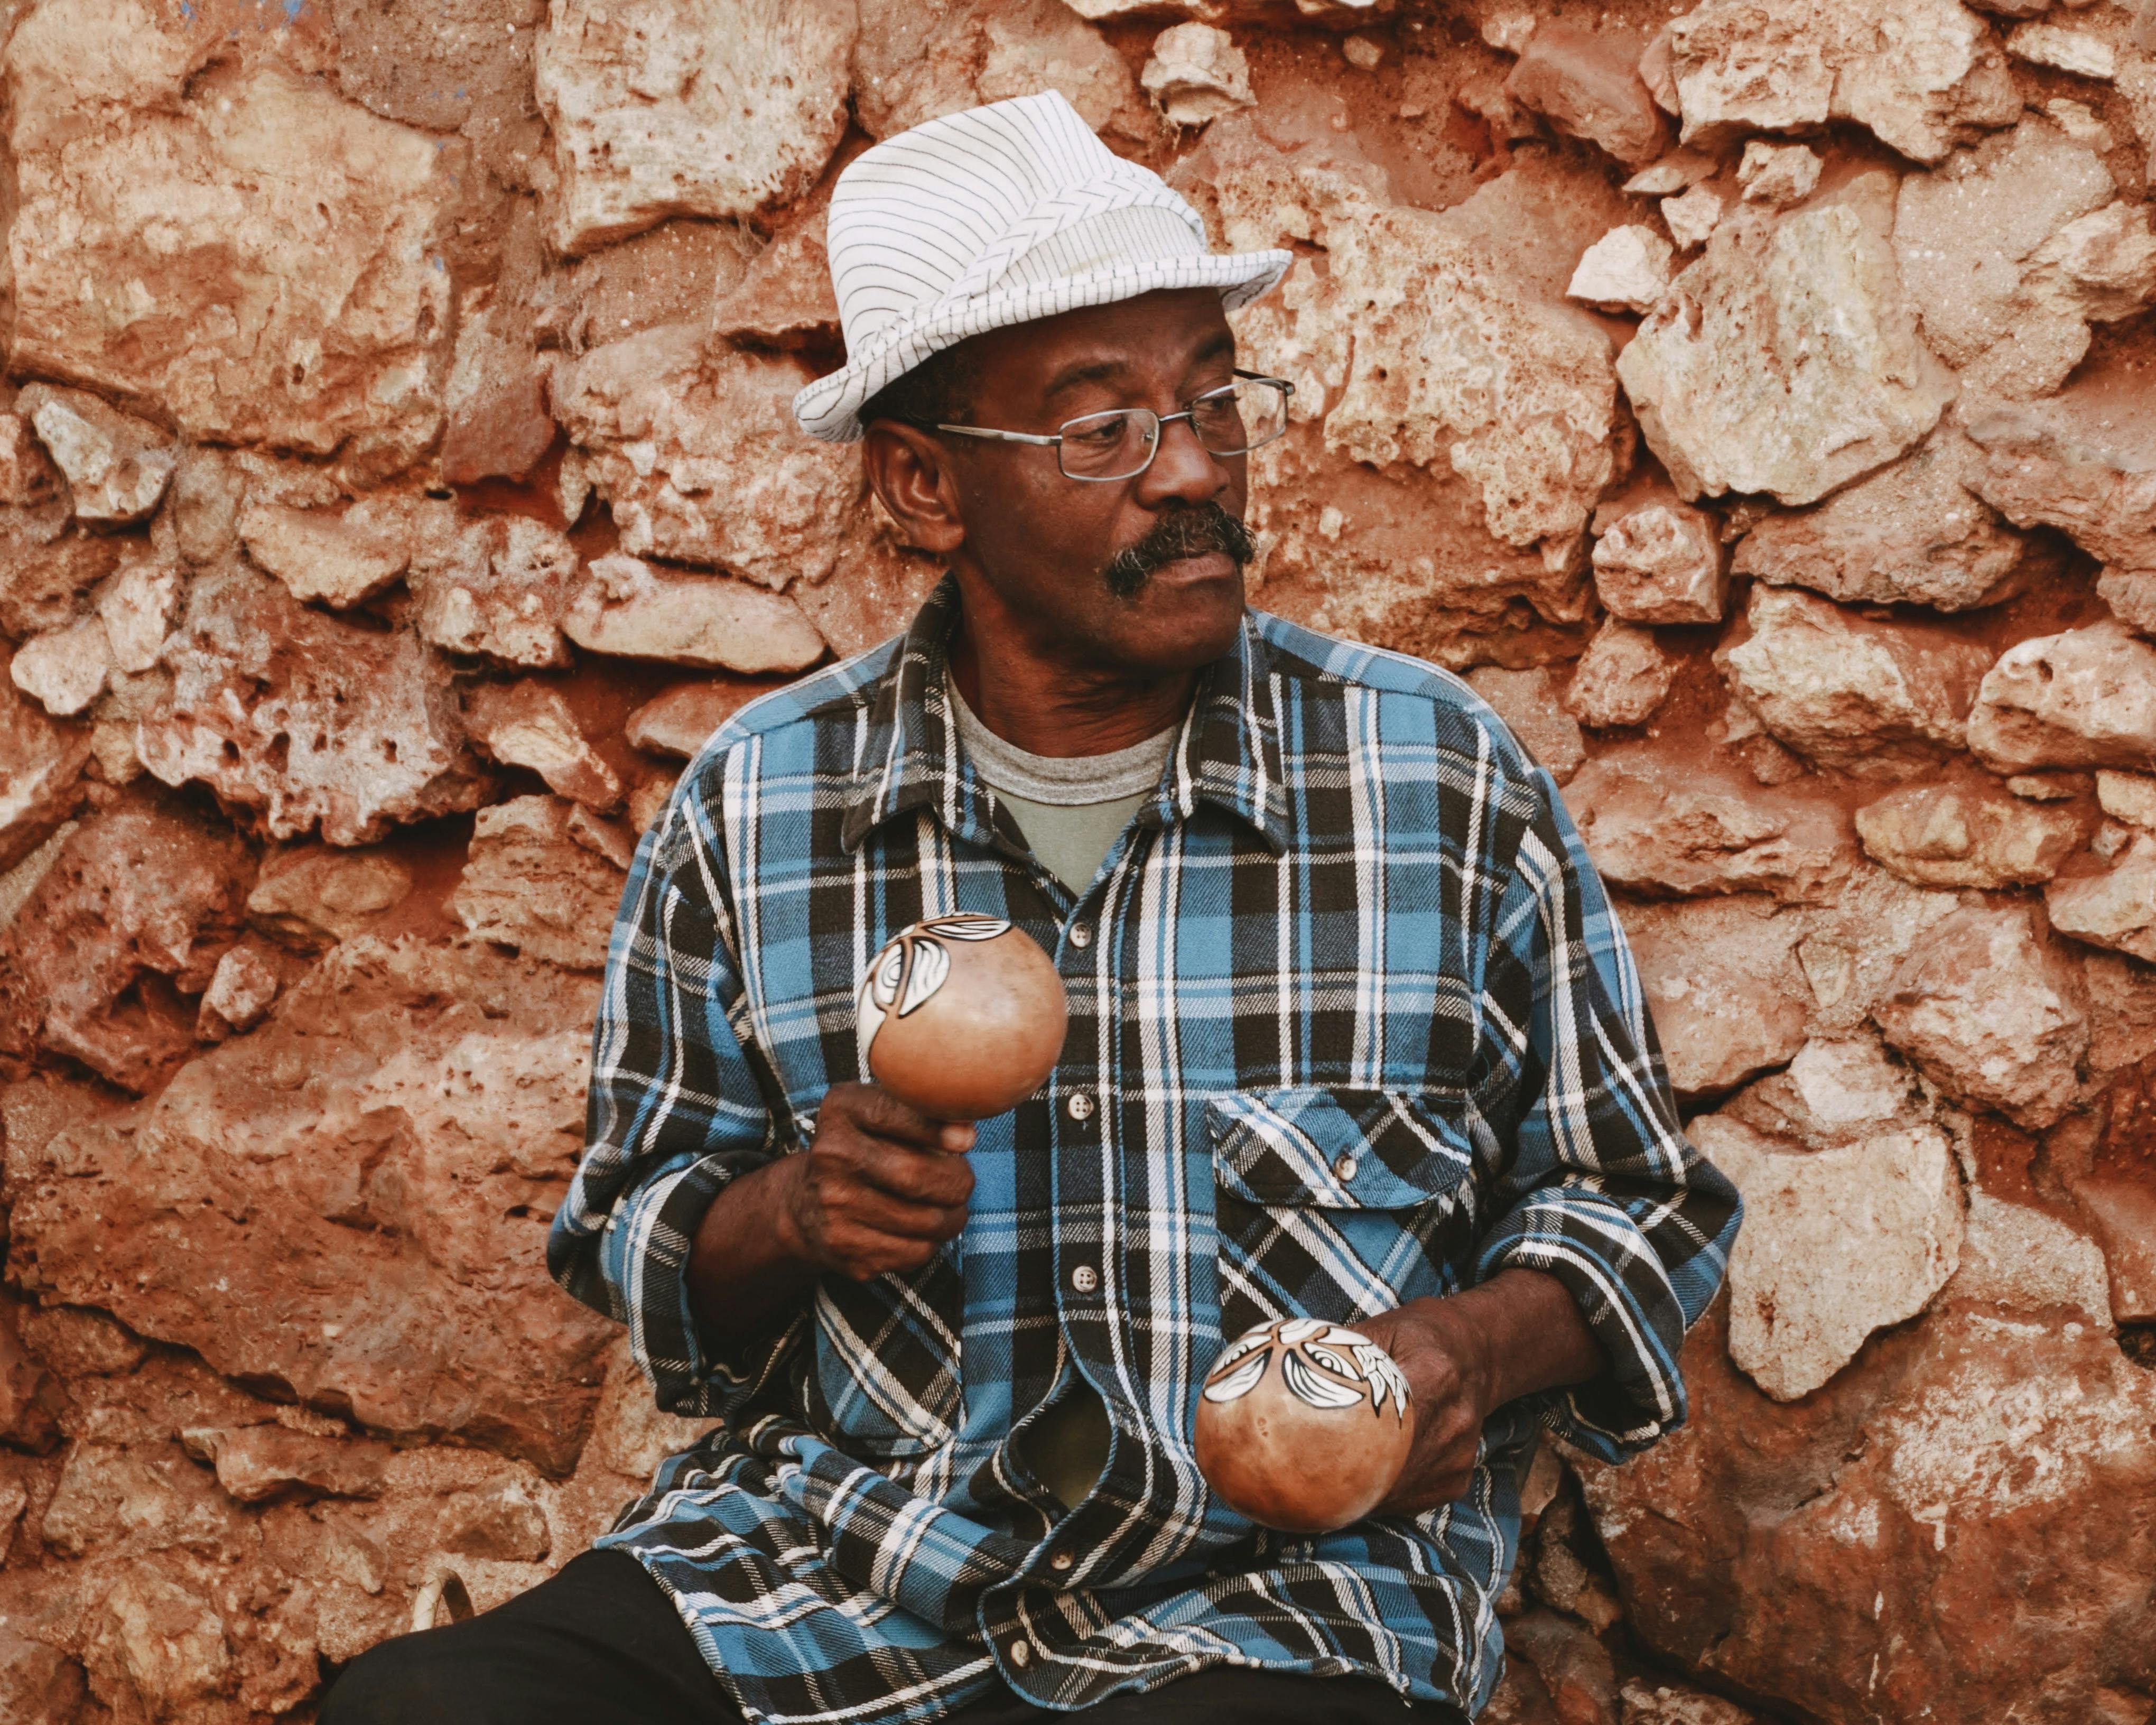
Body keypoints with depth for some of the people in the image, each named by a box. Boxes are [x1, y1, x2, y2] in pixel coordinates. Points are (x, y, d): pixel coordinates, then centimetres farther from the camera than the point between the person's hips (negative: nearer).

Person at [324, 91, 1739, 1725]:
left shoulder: (1447, 784, 1)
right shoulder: (752, 808, 5)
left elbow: (1634, 1205, 11)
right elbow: (629, 1240, 16)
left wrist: (1477, 1345, -11)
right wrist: (787, 1214, -7)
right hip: (816, 1578, 2)